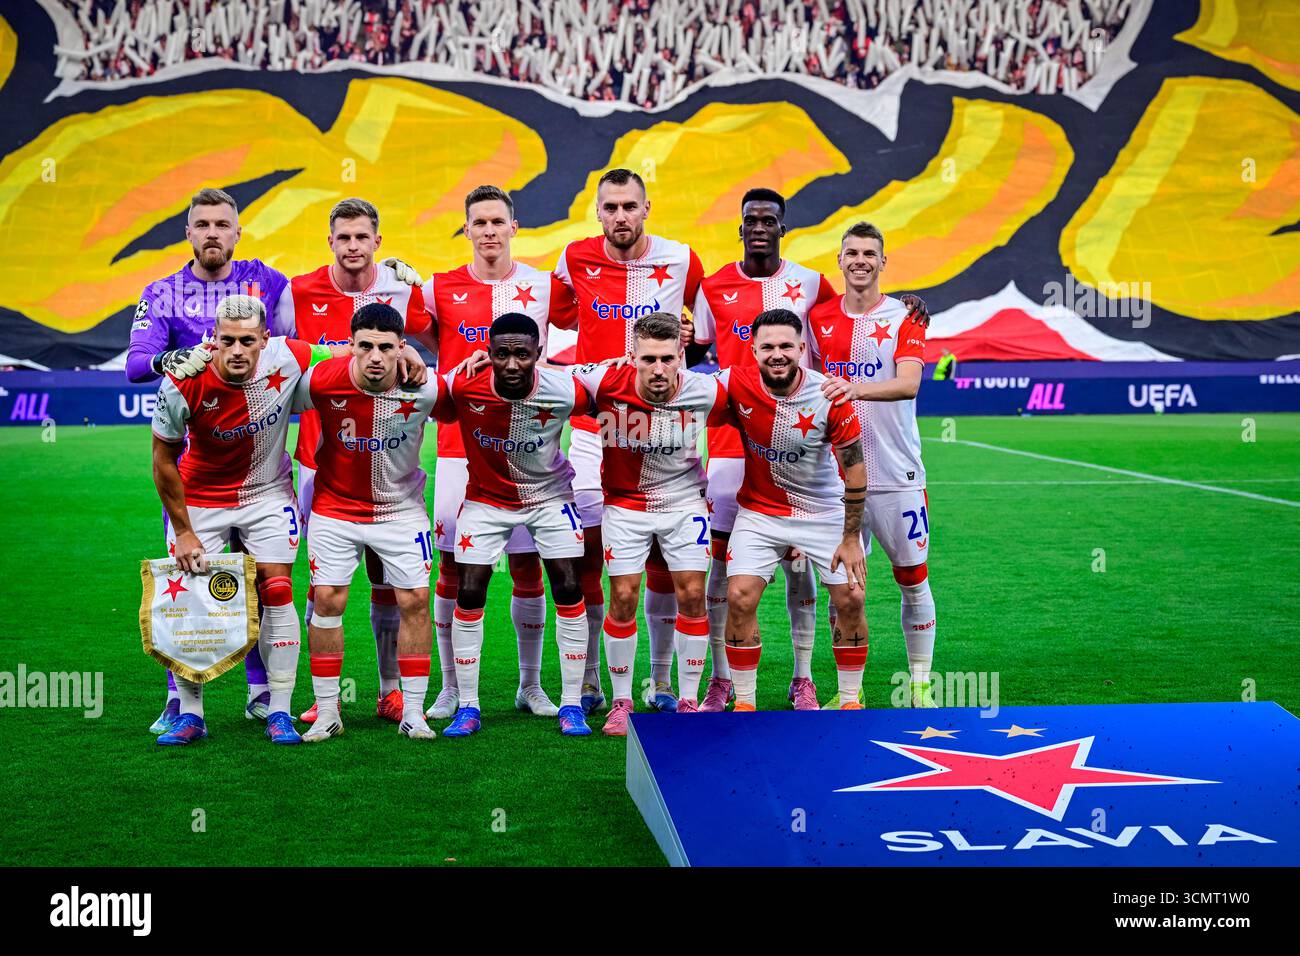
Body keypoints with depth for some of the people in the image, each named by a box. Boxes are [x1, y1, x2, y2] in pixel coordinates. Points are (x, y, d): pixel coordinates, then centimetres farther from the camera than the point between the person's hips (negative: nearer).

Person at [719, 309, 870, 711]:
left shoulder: (830, 396, -19)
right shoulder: (736, 384, -18)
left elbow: (855, 468, -10)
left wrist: (850, 538, -10)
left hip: (825, 511, 0)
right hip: (759, 511, 0)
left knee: (851, 599, -4)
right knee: (740, 596, -13)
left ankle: (850, 700, 14)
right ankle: (744, 702, 1)